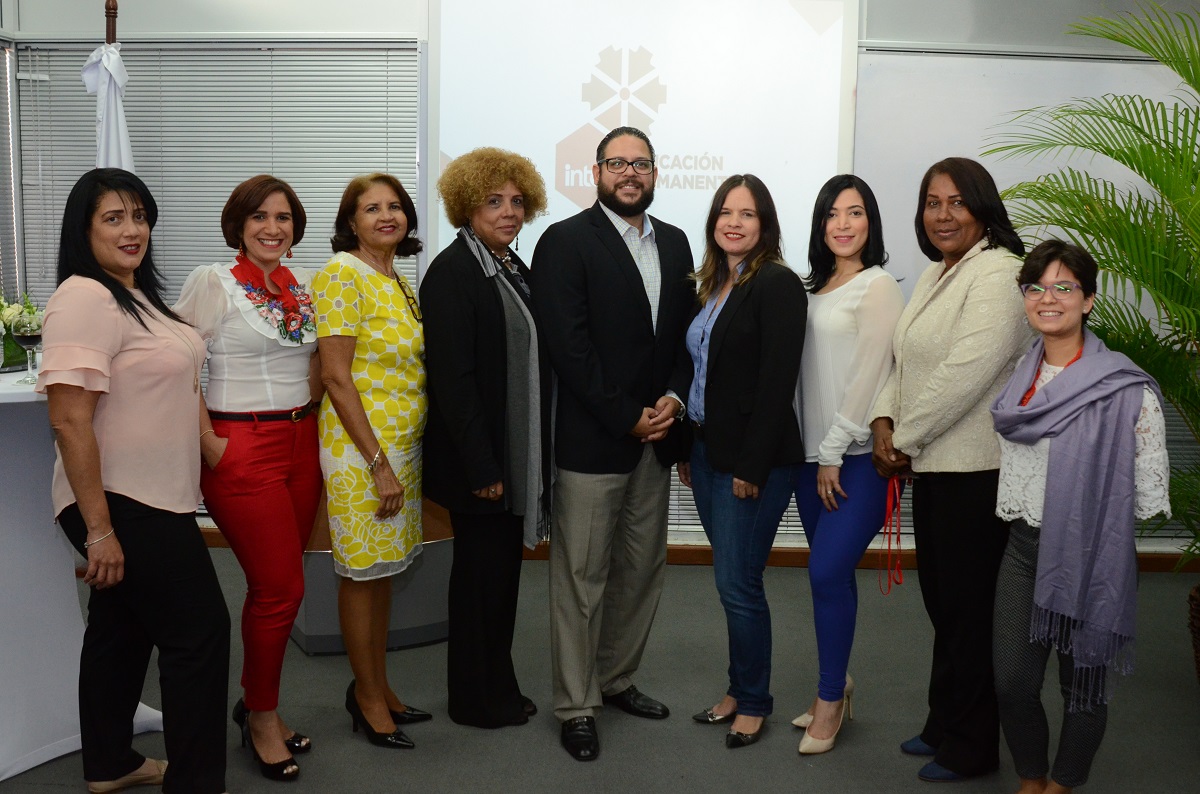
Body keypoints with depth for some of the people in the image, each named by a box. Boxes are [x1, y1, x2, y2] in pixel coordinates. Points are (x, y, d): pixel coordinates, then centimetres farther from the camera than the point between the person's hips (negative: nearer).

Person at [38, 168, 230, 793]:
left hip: (150, 500, 10)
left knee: (122, 628, 19)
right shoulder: (84, 299, -19)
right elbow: (69, 421, -24)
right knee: (200, 631, -2)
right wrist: (98, 530, -24)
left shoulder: (137, 295, 11)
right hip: (121, 506, -10)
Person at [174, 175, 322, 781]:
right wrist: (208, 443, -12)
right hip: (241, 447, -6)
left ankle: (257, 703, 29)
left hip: (301, 443, 6)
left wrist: (311, 416, 10)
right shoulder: (211, 282, -6)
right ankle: (262, 716, 17)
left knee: (277, 585, 11)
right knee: (280, 588, -3)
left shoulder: (303, 286, 11)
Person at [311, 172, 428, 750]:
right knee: (363, 572, 4)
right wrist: (378, 463, -18)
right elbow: (336, 378, -17)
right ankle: (368, 695, 19)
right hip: (361, 445, -8)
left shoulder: (397, 281, 12)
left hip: (404, 443, 8)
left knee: (383, 570, 15)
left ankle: (376, 686, 28)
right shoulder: (342, 276, -12)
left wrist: (399, 458, 12)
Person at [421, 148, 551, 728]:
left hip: (517, 456, 8)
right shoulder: (451, 273, -14)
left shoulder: (514, 268, 12)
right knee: (481, 571, 4)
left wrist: (533, 458, 11)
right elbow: (452, 379, -19)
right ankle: (478, 700, 21)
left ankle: (497, 688, 30)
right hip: (480, 458, -8)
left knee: (502, 568, 16)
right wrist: (482, 467, -20)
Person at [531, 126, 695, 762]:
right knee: (581, 579, 2)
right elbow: (568, 345, -14)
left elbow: (687, 333, 13)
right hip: (591, 440, -6)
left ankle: (616, 679, 32)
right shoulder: (565, 242, -7)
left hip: (655, 437, 6)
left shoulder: (674, 244, 13)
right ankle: (576, 707, 15)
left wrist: (674, 398, -5)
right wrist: (627, 417, -14)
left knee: (642, 569, 15)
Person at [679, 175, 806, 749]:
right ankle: (740, 689, 28)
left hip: (753, 460, -7)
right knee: (730, 579, 15)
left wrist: (753, 466, -18)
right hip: (708, 452, 8)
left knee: (738, 582, -1)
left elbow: (777, 382, -17)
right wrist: (688, 449, 13)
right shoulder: (713, 286, 13)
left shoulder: (777, 284, -11)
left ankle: (754, 701, 18)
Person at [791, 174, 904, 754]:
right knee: (829, 573, 12)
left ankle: (830, 697, 10)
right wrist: (812, 454, 6)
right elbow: (802, 371, 12)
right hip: (812, 453, 6)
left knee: (827, 571, -8)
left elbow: (868, 375, -12)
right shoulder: (812, 288, 13)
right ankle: (834, 690, 25)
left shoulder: (878, 287, -7)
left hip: (857, 457, -6)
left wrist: (834, 454, -12)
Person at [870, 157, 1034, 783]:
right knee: (941, 601, 17)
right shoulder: (935, 275, 15)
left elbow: (966, 372, -23)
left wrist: (904, 439, -15)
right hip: (933, 466, 9)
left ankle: (971, 747, 20)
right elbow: (907, 361, 15)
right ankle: (944, 725, 33)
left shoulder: (998, 272, -14)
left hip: (977, 471, -9)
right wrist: (884, 420, -2)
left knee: (969, 607, 3)